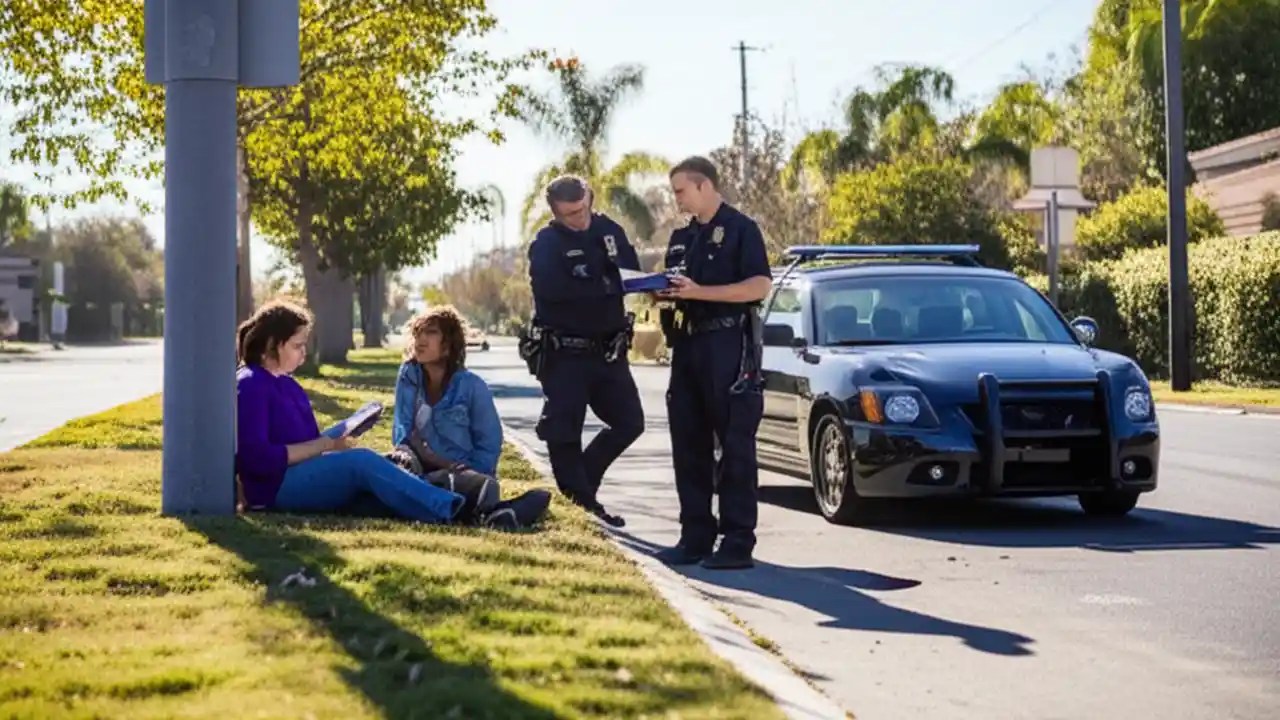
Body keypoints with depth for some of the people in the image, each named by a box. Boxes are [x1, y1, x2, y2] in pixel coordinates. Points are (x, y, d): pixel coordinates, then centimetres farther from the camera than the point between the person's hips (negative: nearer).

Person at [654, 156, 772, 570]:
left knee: (735, 446, -6)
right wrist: (663, 292, 1)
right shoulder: (681, 238, 19)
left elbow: (760, 285, -14)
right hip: (688, 346, 8)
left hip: (729, 346, -8)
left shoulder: (740, 229, -4)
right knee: (689, 446, 7)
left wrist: (697, 292, -19)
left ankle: (738, 543, -4)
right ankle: (695, 538, 13)